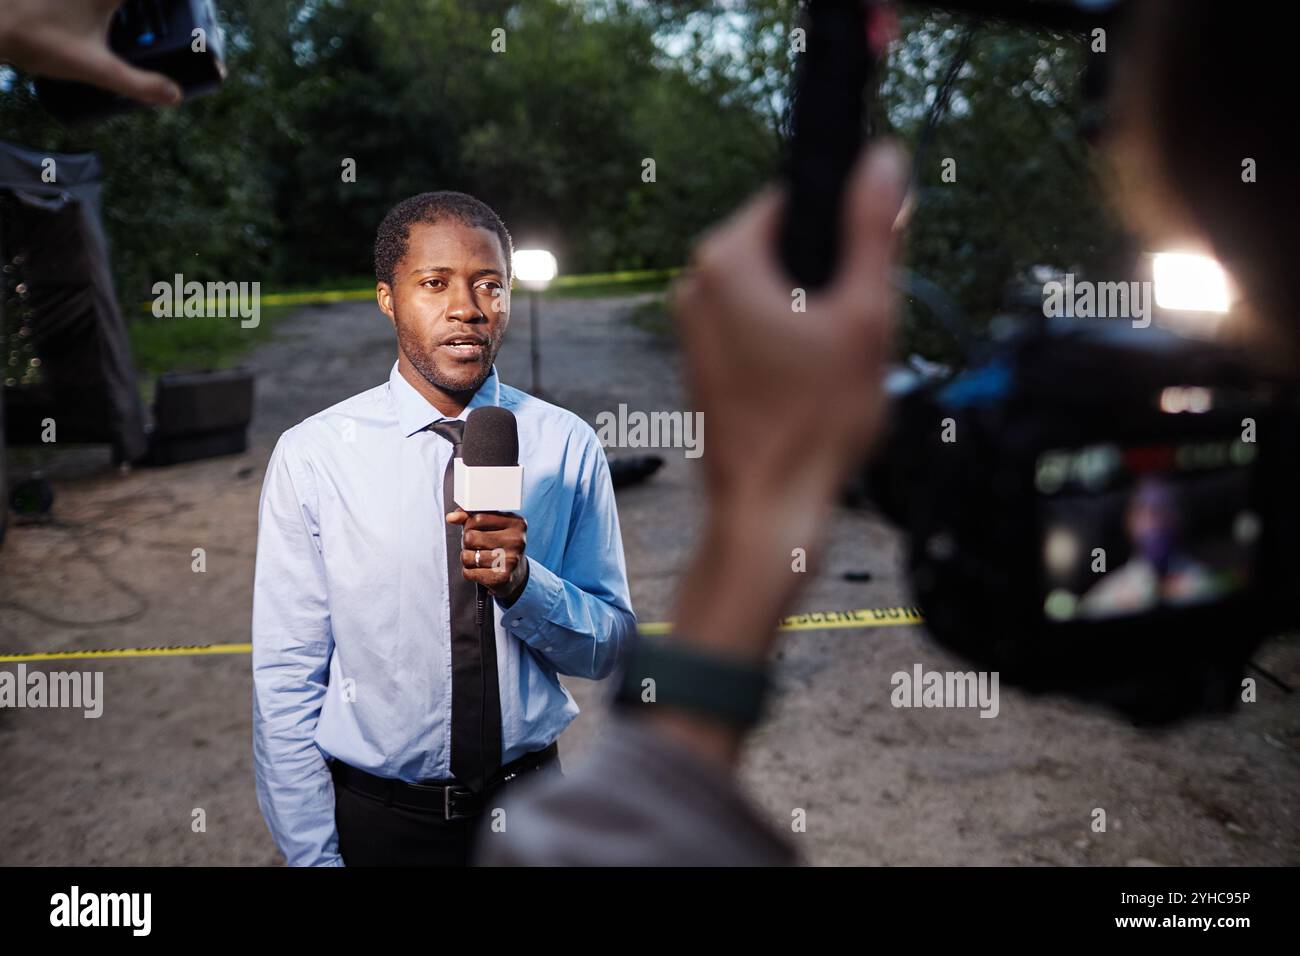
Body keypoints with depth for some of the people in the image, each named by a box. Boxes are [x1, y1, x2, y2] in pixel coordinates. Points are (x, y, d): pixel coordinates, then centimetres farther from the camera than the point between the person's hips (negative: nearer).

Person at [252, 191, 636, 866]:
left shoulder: (567, 446, -7)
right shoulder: (310, 456, -12)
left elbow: (608, 649, -5)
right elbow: (285, 681, -10)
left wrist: (523, 582, -23)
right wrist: (313, 856, -12)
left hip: (528, 806, 2)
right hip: (374, 818, -1)